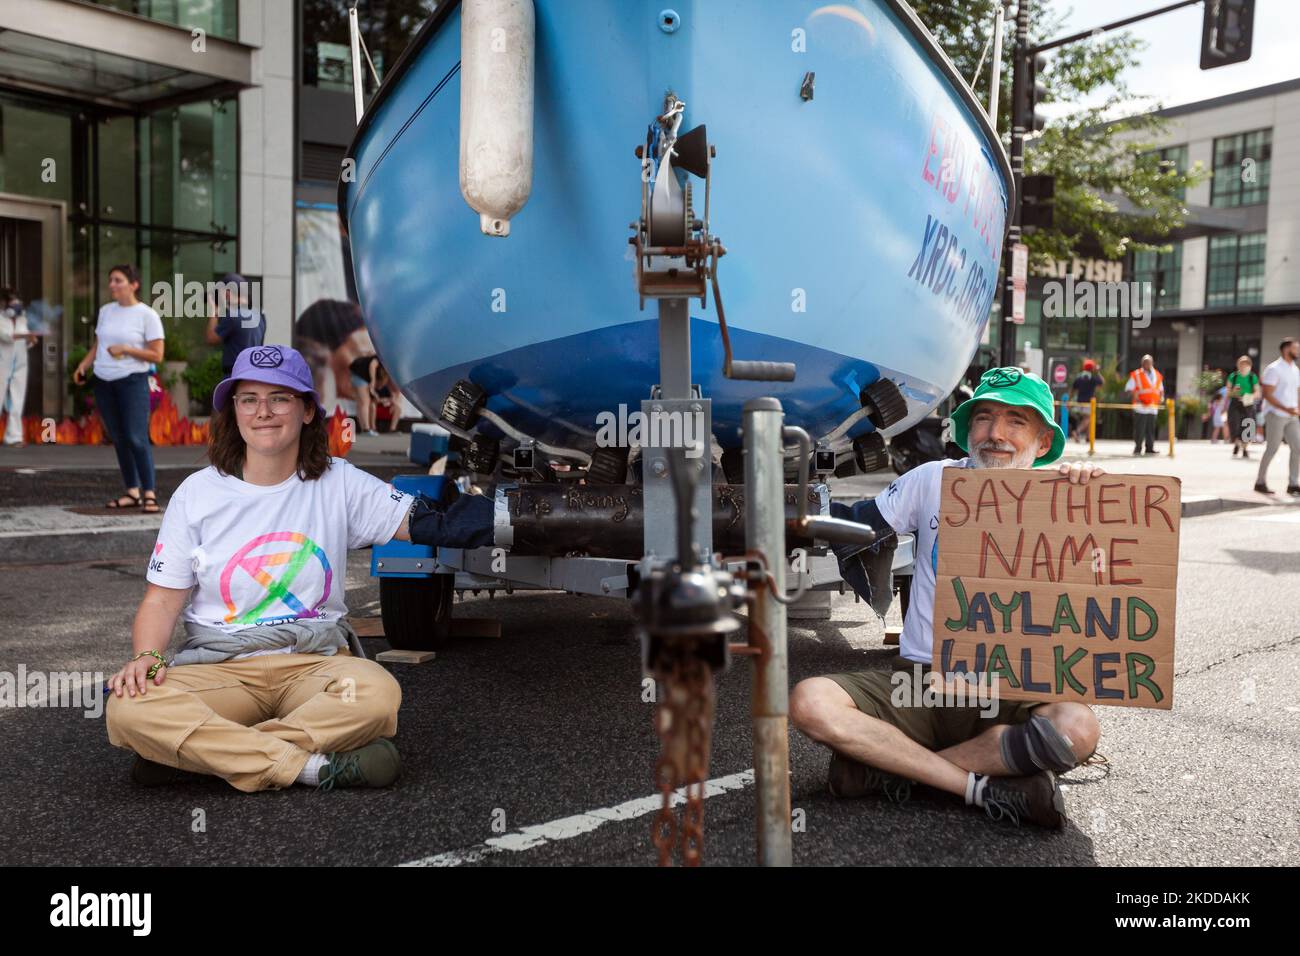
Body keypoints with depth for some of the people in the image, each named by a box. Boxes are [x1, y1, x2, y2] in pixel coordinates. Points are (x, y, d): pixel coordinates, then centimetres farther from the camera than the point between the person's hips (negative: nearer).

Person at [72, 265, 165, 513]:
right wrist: (83, 365, 2)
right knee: (118, 438, 7)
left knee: (136, 438, -12)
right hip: (104, 381, 6)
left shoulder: (147, 315, -5)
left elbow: (157, 355, -7)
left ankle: (149, 494, -8)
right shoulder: (106, 311, 12)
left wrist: (125, 349, -15)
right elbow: (96, 346, 18)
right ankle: (133, 492, 14)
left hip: (133, 381, -6)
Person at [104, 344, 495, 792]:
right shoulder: (198, 492, 5)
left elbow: (429, 523, -3)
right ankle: (315, 766, -28)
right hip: (219, 667, 1)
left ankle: (200, 754, -23)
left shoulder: (338, 483, 4)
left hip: (315, 662, 0)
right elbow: (162, 600, 6)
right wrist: (145, 656, -14)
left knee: (377, 693, -33)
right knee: (128, 709, -29)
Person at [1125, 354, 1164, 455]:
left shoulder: (1158, 376, 16)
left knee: (1151, 429, 7)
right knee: (1139, 429, -6)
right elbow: (1128, 389, -2)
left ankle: (1150, 448, 13)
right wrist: (1135, 398, -16)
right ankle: (1137, 448, -1)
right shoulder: (1135, 375, 1)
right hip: (1140, 407, -5)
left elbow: (1161, 389, 28)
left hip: (1153, 408, 5)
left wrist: (1161, 397, 9)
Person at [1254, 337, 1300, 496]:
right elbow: (1268, 395, -16)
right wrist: (1286, 409, -24)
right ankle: (1260, 482, 9)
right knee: (1272, 449, -3)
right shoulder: (1274, 369, -10)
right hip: (1276, 414, -7)